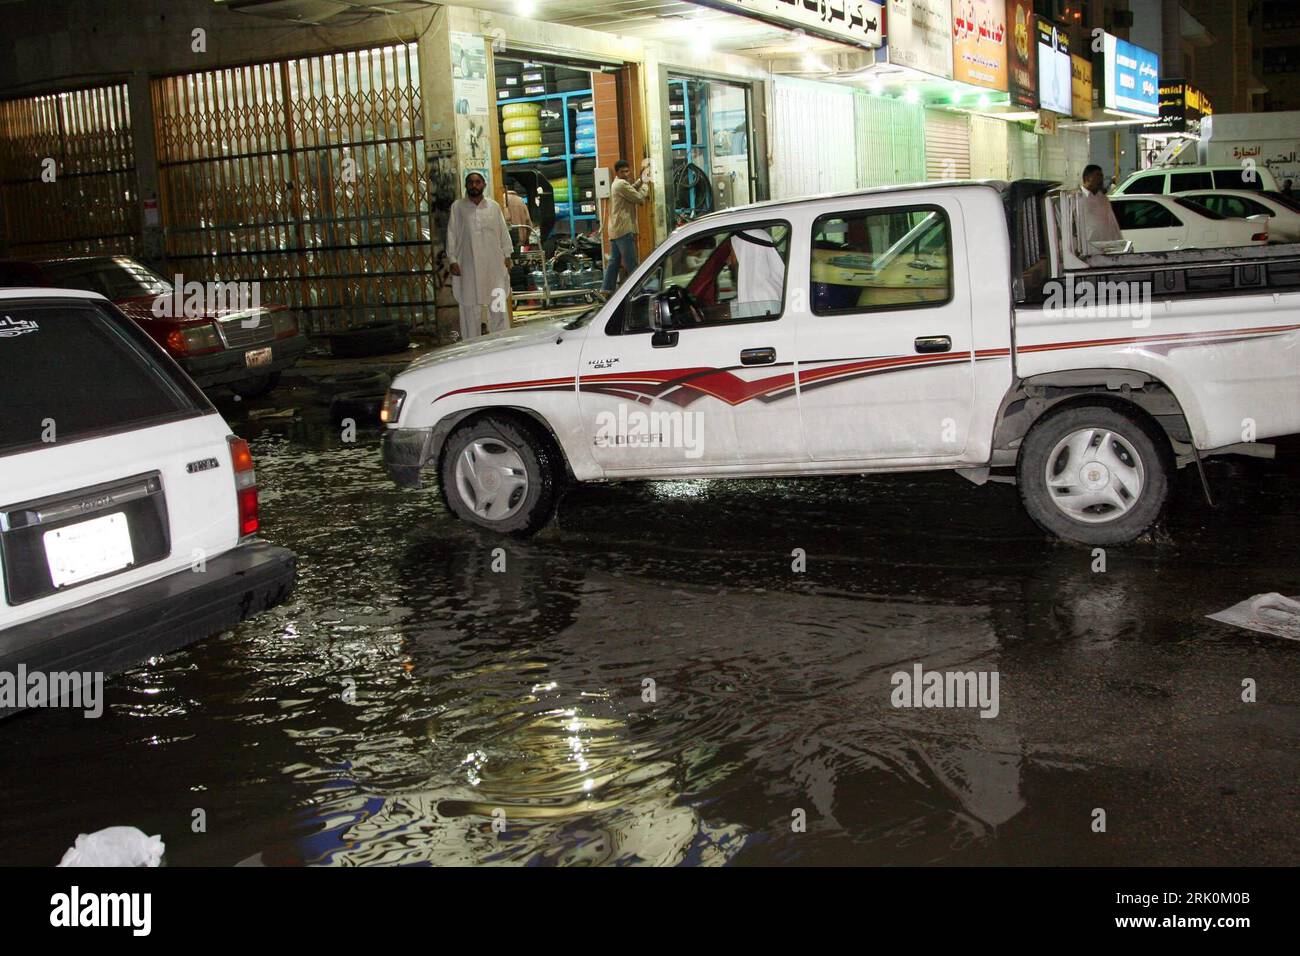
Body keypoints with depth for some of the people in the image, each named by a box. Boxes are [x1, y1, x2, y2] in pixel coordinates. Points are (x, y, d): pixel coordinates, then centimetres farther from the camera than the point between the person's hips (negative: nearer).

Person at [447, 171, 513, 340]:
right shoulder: (458, 207, 4)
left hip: (494, 264, 2)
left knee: (498, 306, 3)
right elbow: (452, 234, 3)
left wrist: (507, 256, 7)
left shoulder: (494, 206, 9)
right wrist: (453, 260, -3)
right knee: (471, 307, 0)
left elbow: (503, 232, 12)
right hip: (469, 265, -2)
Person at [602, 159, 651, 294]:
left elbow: (631, 190, 33)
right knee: (631, 264, -8)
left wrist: (641, 181, 20)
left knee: (614, 261, 10)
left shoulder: (616, 184, 19)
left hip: (615, 230, 10)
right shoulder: (622, 184, -13)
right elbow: (639, 198, -13)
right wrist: (645, 185, 3)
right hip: (624, 229, -10)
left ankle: (606, 289, 9)